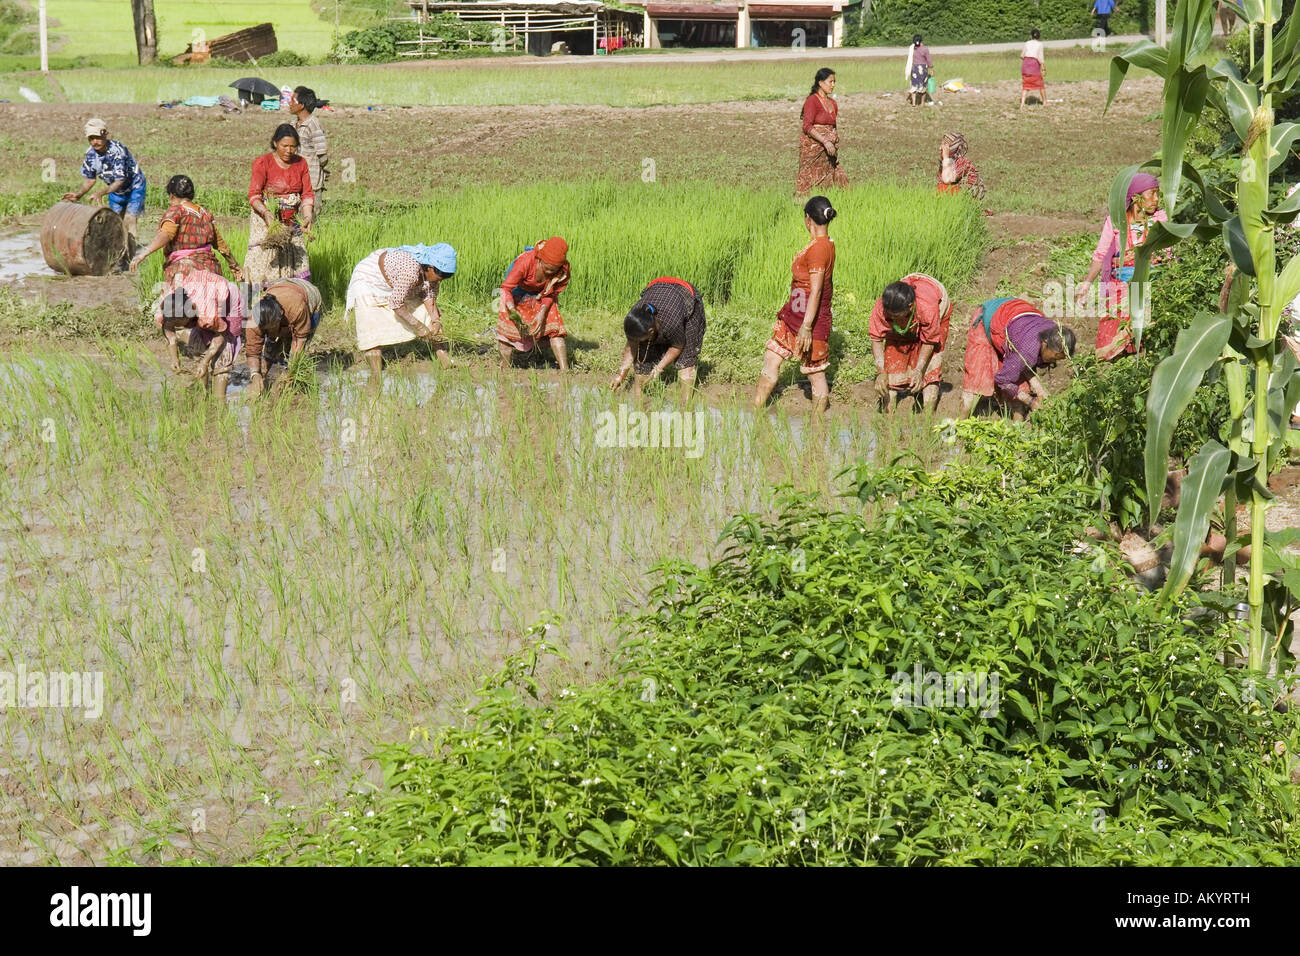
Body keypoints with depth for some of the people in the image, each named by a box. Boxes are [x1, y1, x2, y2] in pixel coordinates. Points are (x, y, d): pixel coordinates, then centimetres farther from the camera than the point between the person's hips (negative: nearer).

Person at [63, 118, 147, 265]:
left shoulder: (117, 151, -34)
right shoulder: (90, 153, -13)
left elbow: (120, 181, -36)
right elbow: (90, 179, -1)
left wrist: (101, 193, -49)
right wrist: (79, 195, -17)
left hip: (134, 188, -7)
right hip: (114, 191, 7)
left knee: (129, 221, -16)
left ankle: (130, 261, -12)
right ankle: (121, 260, 14)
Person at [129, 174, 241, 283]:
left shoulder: (175, 210, -1)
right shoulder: (205, 213, 17)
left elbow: (166, 235, -19)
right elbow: (220, 244, 22)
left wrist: (144, 253, -29)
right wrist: (235, 266, 32)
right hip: (209, 268, 6)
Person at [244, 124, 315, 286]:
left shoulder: (300, 163, 6)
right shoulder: (262, 163, -8)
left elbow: (307, 193, 4)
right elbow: (254, 194, -14)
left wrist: (307, 216, -13)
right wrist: (266, 213, -32)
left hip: (293, 221, 4)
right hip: (267, 219, -4)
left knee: (295, 263, -1)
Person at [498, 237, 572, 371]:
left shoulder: (564, 269, -28)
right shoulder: (525, 261, -39)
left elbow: (551, 294, -11)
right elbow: (506, 288, -36)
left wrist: (542, 313, -26)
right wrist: (512, 310, -52)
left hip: (541, 297, 2)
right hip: (517, 294, -2)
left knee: (555, 329, -11)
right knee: (507, 329, -12)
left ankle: (564, 370, -12)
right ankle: (504, 370, 0)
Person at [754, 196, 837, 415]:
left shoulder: (818, 249, -22)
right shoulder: (827, 244, 6)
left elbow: (816, 291, -25)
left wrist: (806, 327, -27)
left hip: (810, 319, -10)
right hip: (794, 315, 10)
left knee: (815, 373, 3)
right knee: (771, 359, 15)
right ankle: (756, 412, 23)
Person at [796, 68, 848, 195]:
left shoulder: (833, 103, 14)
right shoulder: (812, 101, -9)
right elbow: (807, 126, -17)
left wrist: (836, 149, 14)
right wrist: (825, 141, -22)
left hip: (829, 148, 7)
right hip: (813, 147, -7)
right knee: (809, 181, -6)